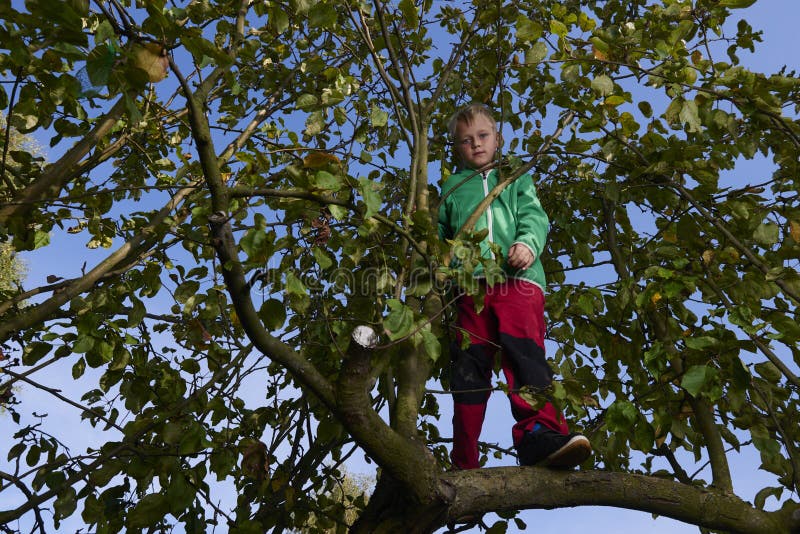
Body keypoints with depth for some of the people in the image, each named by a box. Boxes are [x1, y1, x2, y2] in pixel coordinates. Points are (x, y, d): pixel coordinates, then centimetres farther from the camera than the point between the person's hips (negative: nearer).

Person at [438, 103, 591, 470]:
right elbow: (440, 231, 28)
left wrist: (527, 243, -13)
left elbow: (534, 216, 9)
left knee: (523, 348, -24)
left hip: (516, 278, -1)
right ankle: (463, 465, 2)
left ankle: (539, 435, -36)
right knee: (468, 367, -2)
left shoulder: (516, 178, 25)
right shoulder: (452, 187, 30)